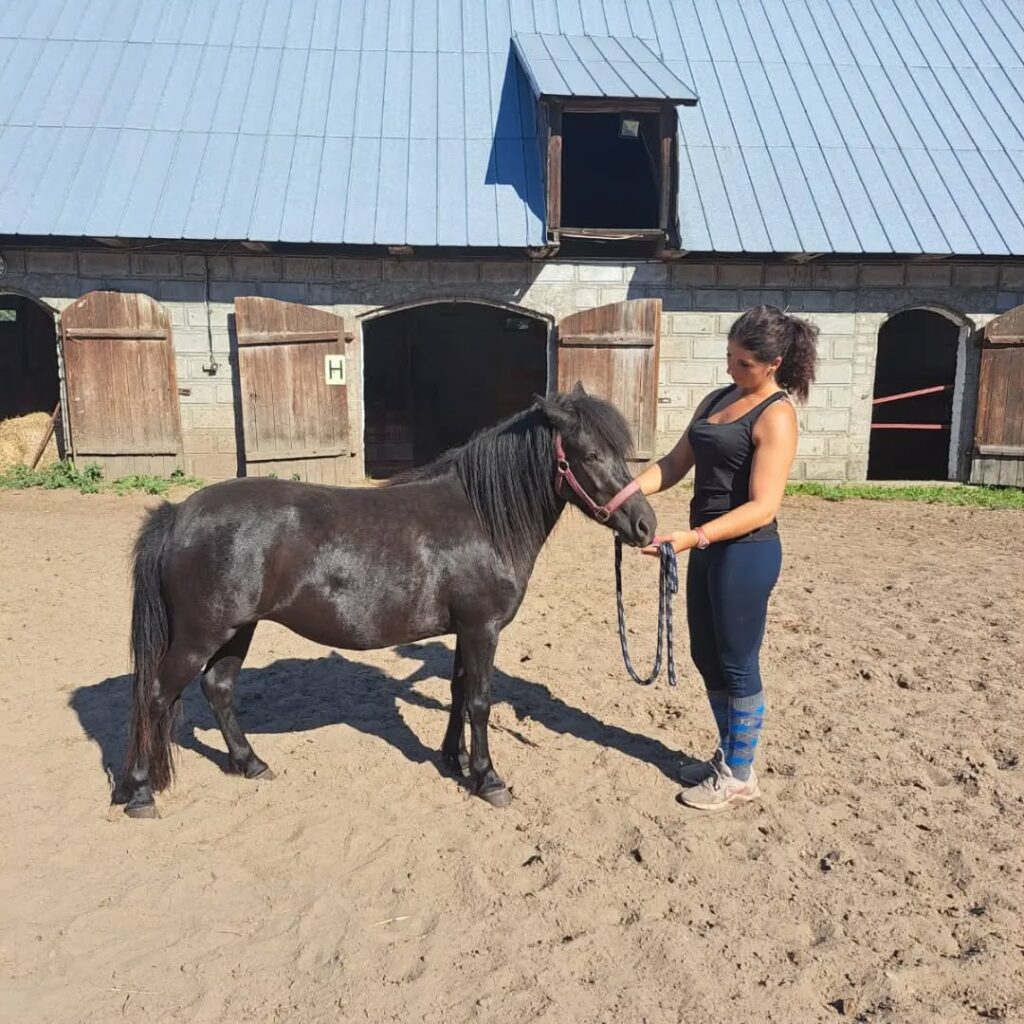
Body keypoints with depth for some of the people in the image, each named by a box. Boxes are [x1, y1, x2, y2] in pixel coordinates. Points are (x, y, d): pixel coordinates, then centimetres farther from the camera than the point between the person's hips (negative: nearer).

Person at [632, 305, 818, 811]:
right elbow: (674, 464, 10)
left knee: (737, 664, 4)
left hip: (745, 553, -8)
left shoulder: (775, 416, -15)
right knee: (706, 657, 17)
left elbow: (762, 506, -22)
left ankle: (740, 776, 22)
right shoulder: (717, 399, 10)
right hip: (708, 548, 8)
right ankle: (727, 755, 36)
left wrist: (691, 537, -30)